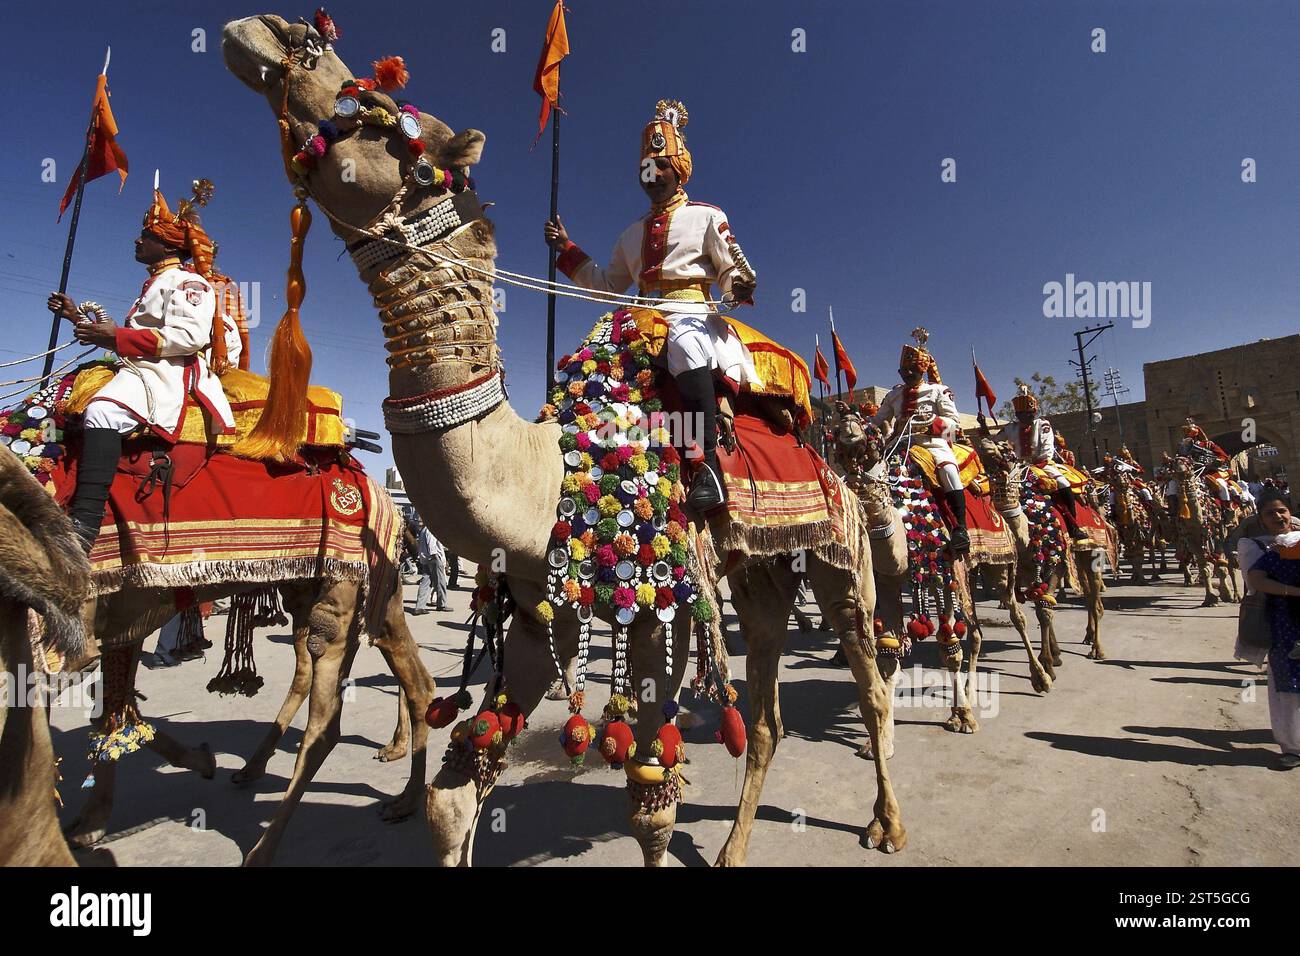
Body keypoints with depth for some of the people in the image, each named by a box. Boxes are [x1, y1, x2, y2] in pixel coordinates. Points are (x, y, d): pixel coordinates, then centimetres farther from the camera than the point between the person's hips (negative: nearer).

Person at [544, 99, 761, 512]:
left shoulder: (706, 216, 12)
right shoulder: (633, 233, 28)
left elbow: (733, 271, 6)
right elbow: (607, 284, 30)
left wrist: (740, 286, -17)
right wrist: (566, 249, 25)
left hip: (692, 314, -7)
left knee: (683, 344, -40)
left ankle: (708, 462, -44)